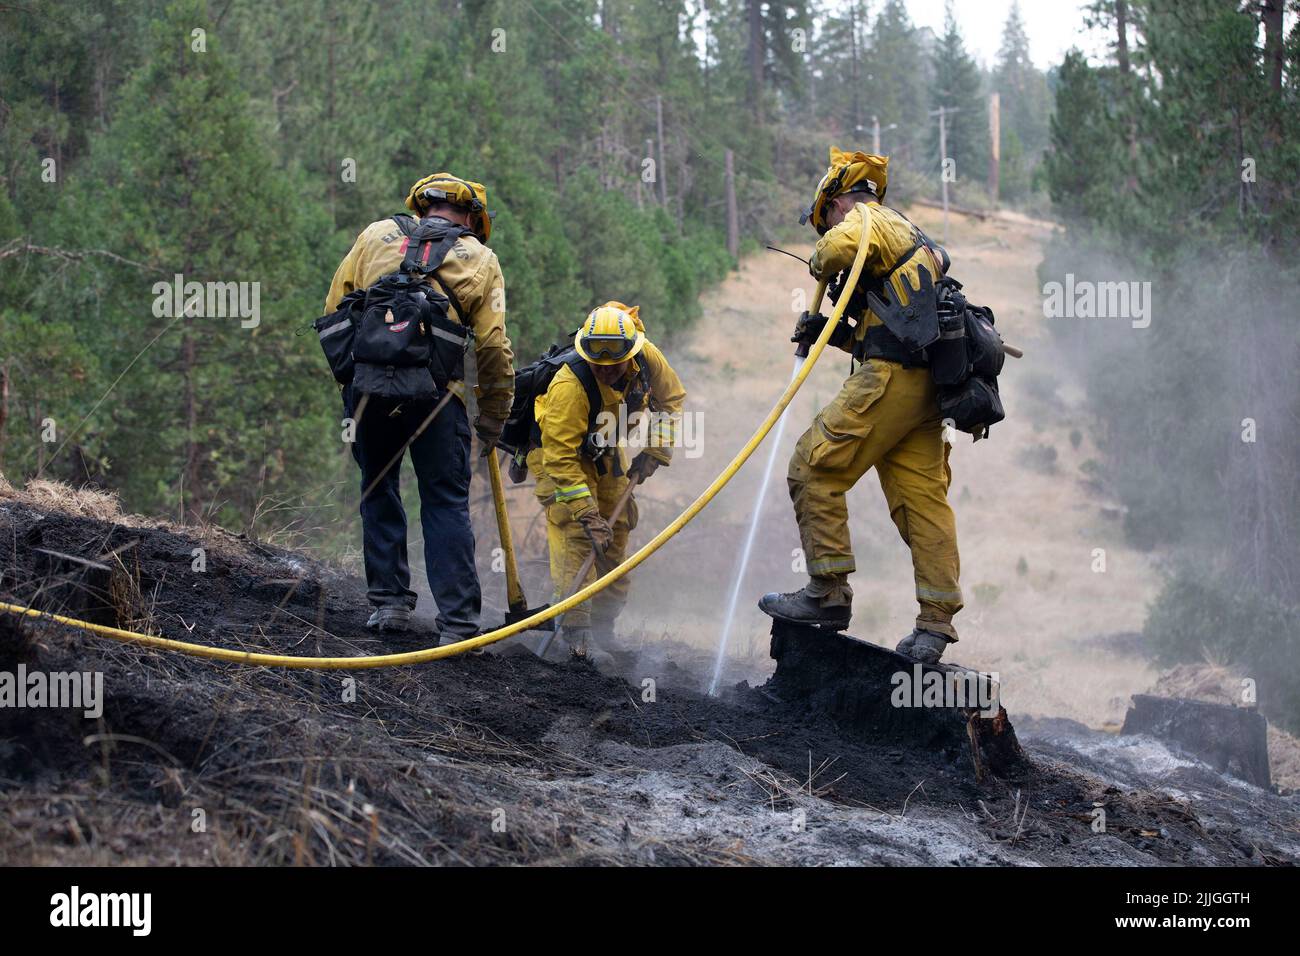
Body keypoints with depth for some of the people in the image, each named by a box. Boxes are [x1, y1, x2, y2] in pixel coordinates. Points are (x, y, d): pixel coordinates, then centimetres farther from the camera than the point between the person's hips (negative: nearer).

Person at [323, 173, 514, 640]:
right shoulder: (479, 259, 12)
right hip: (435, 391, -2)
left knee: (377, 492, 19)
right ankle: (457, 623, -1)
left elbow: (333, 310, 12)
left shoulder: (376, 235, 15)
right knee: (446, 503, 4)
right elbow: (494, 348, 7)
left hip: (366, 385, 2)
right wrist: (493, 420, 15)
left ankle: (389, 602, 17)